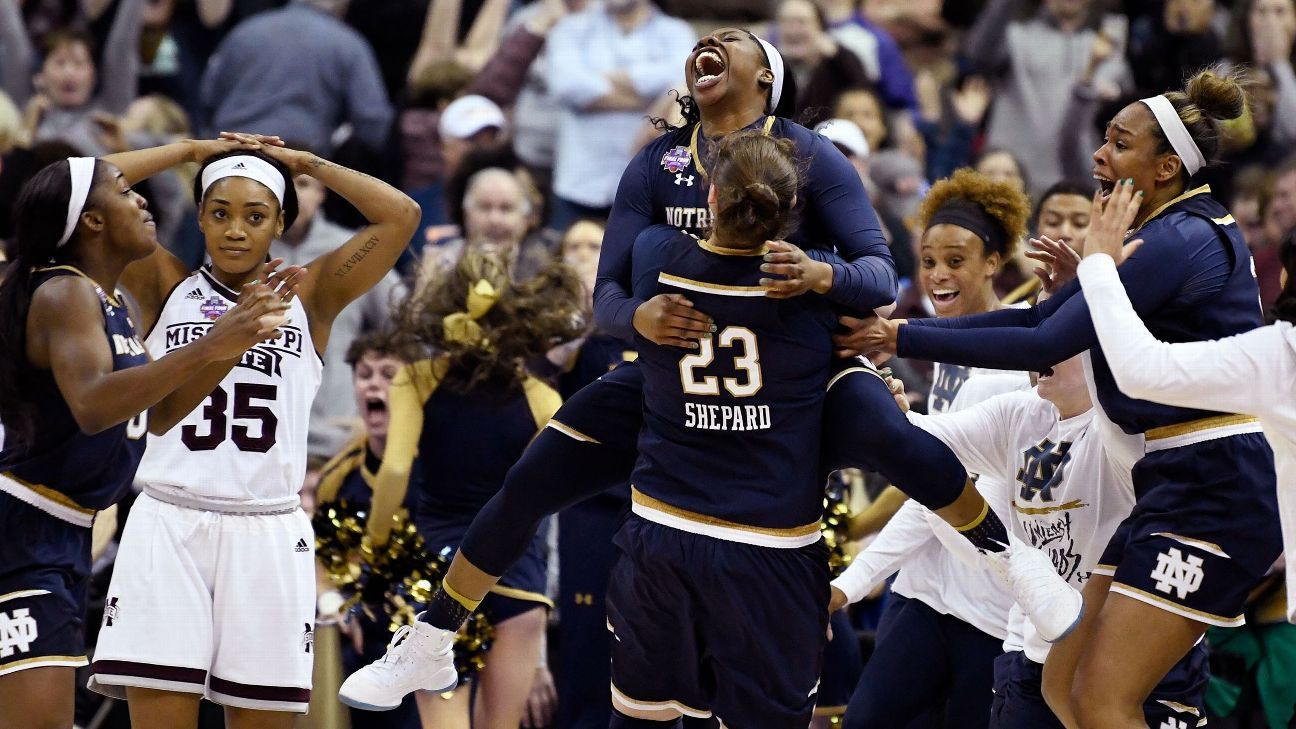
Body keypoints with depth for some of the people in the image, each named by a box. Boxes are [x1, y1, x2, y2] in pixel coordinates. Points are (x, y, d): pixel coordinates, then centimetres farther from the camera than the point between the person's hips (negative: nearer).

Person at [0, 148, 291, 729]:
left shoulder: (113, 304, 15)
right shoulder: (65, 294, -15)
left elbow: (158, 415, 19)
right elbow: (92, 407, -32)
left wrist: (233, 340, 8)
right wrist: (206, 348, -39)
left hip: (66, 532, 10)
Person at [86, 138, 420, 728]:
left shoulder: (308, 298, 10)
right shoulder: (167, 288, 9)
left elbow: (401, 215, 2)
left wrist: (305, 163, 8)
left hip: (269, 533, 1)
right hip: (168, 526, -1)